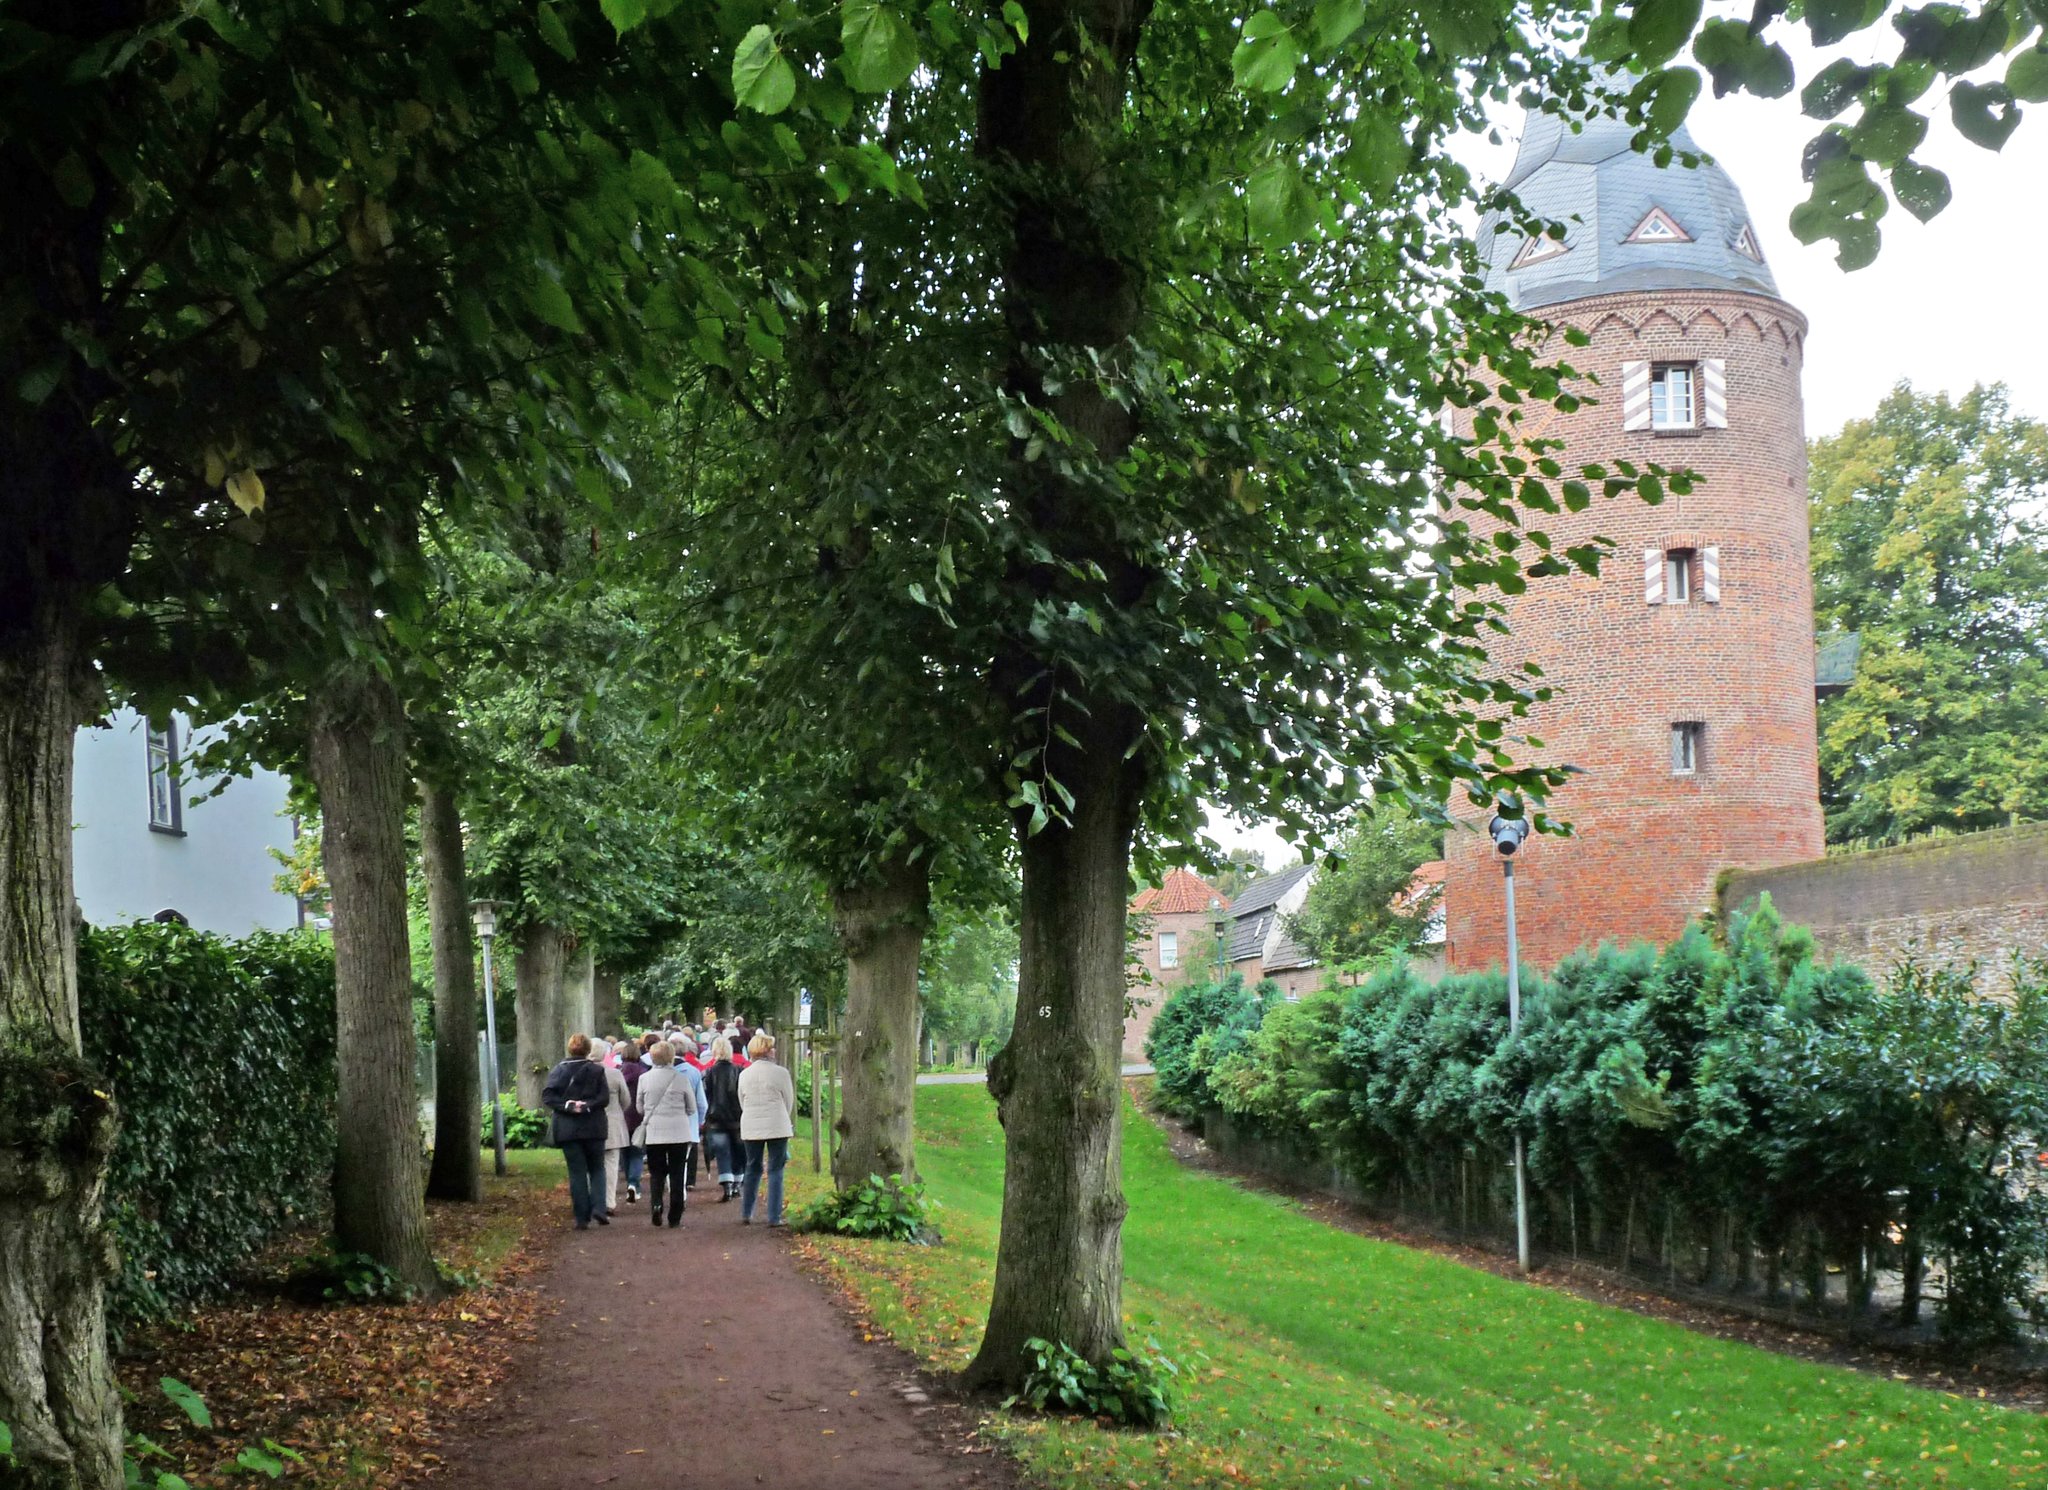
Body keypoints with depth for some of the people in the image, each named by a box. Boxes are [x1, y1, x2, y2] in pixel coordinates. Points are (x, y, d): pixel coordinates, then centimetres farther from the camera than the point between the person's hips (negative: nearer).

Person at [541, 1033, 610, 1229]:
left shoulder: (559, 1069, 1)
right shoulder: (596, 1070, -1)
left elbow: (547, 1096, -8)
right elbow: (604, 1098, -10)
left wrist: (568, 1106, -10)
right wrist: (587, 1106, -10)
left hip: (568, 1129, 1)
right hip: (593, 1129, -1)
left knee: (577, 1173, 5)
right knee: (597, 1169, 12)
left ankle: (582, 1218, 2)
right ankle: (598, 1208, -6)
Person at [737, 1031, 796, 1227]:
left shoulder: (744, 1075, 4)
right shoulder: (780, 1073, -8)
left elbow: (742, 1103, 11)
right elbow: (789, 1101, 1)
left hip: (750, 1128, 4)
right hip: (777, 1127, -4)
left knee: (753, 1169, 15)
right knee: (775, 1171, 2)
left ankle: (746, 1214, 14)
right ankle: (774, 1217, -1)